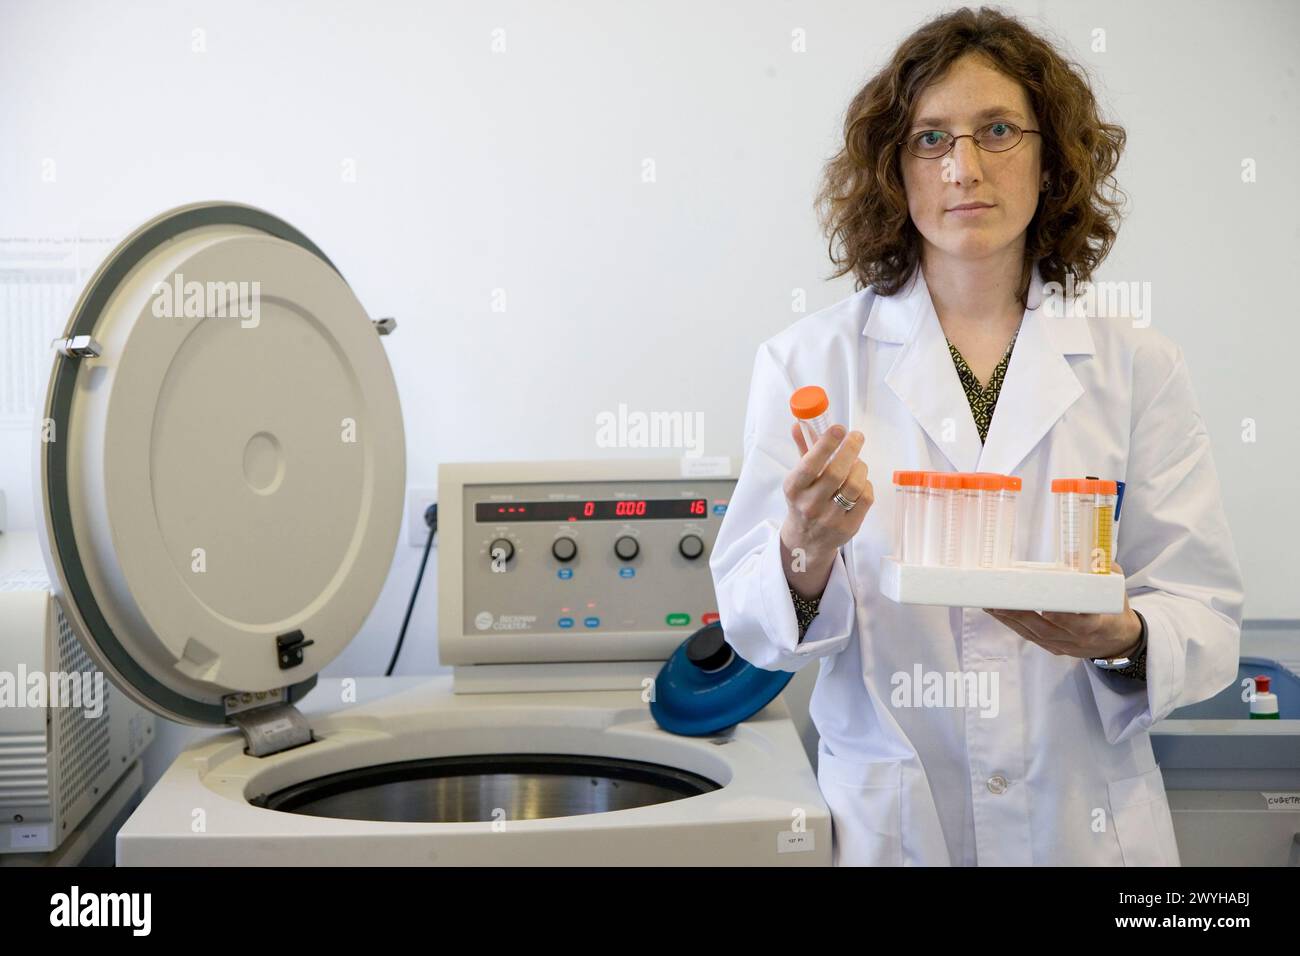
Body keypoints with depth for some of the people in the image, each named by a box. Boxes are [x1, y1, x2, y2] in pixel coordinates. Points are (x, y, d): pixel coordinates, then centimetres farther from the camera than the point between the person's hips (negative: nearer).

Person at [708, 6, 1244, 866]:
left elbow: (1207, 618, -2)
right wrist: (807, 557, -27)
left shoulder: (1137, 367, 0)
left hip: (1088, 824, 1)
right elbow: (753, 623, -7)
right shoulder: (810, 363, -4)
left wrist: (1121, 638, -22)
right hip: (889, 825, -1)